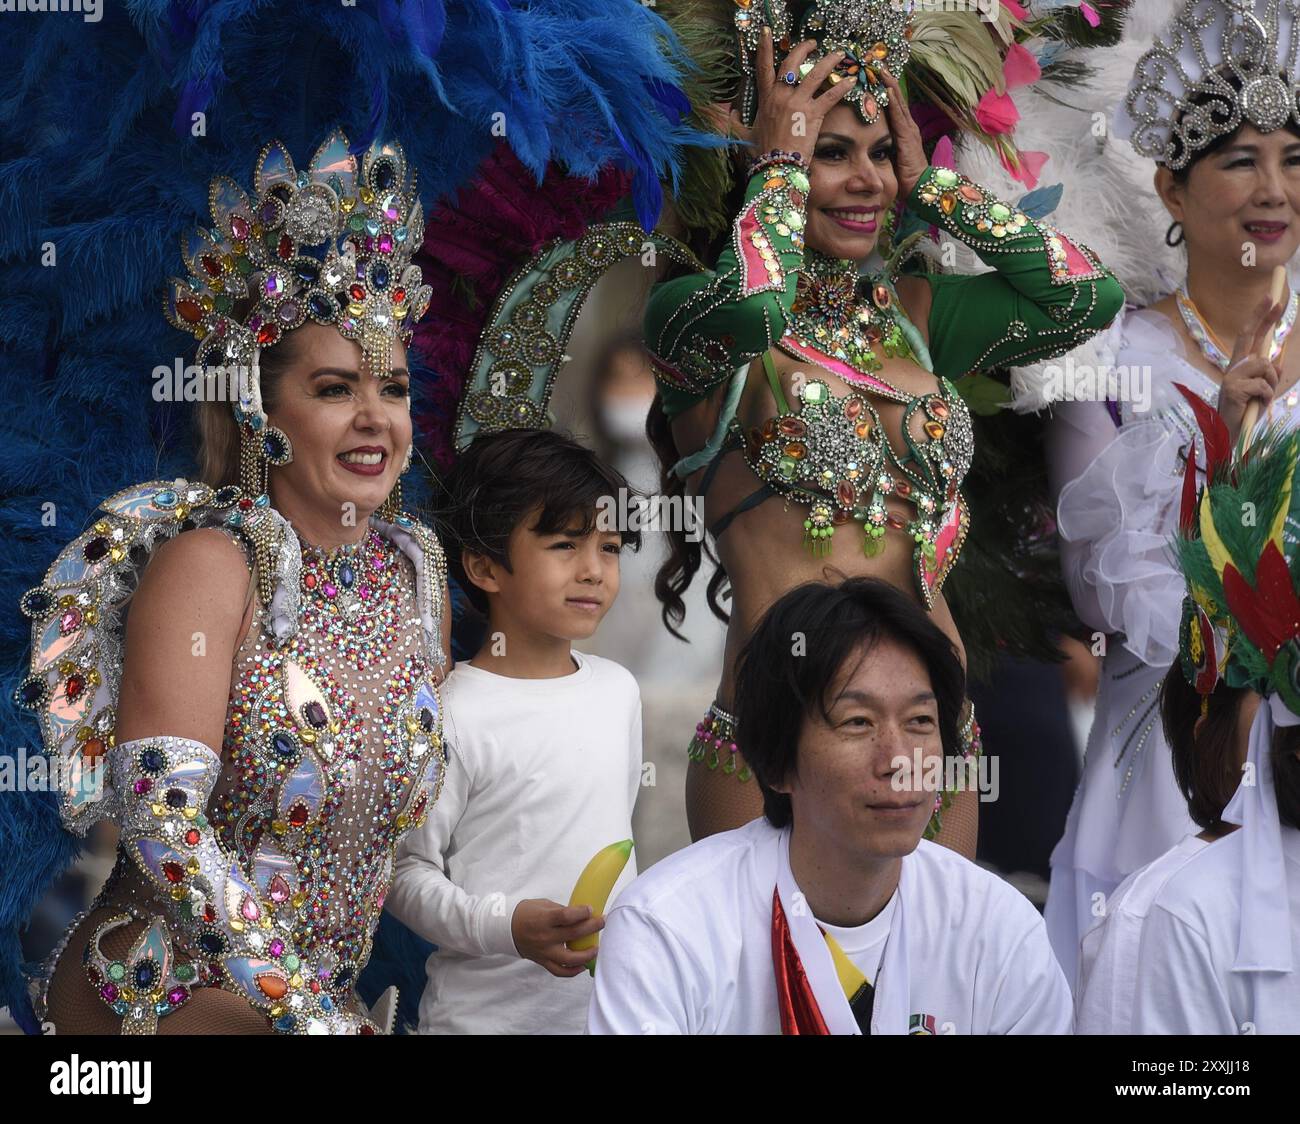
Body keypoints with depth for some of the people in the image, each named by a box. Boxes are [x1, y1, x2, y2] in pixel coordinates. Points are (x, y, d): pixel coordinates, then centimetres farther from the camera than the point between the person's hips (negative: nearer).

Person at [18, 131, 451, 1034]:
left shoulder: (419, 567, 4)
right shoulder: (211, 563, -14)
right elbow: (162, 818, -22)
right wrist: (310, 1012, -24)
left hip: (321, 997, 6)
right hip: (158, 999, -6)